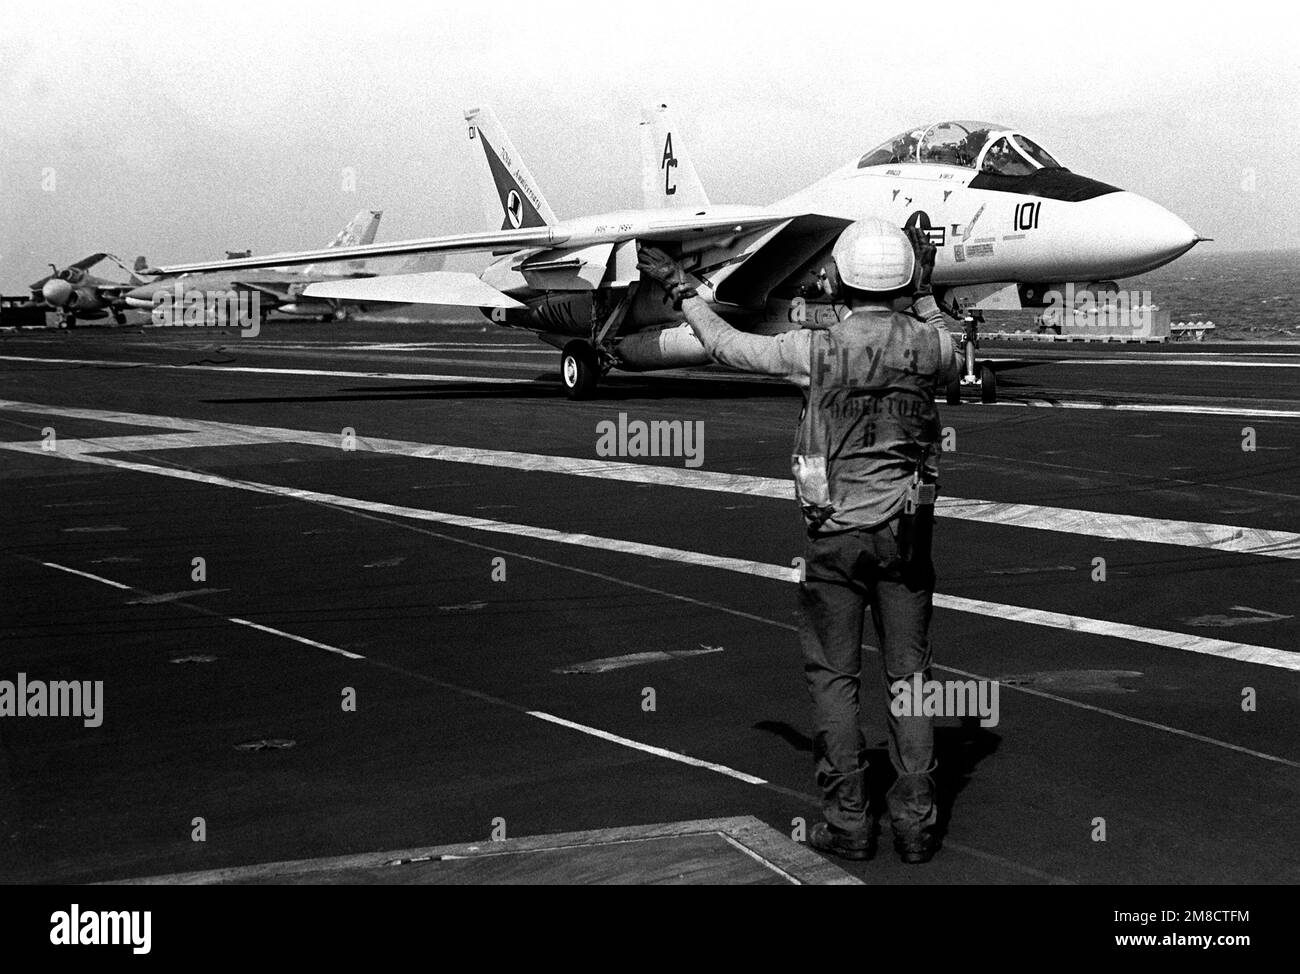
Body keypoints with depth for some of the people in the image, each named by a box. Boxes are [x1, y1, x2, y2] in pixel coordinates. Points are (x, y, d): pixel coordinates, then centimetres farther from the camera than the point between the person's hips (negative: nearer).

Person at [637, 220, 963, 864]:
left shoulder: (817, 351, -12)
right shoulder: (929, 344, -5)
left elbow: (725, 345, 2)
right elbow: (954, 366, 22)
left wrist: (680, 290, 17)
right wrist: (924, 297, 27)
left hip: (835, 533, -2)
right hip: (905, 530, 3)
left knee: (833, 678, 7)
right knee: (908, 675, 9)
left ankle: (847, 823, 9)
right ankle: (915, 822, 11)